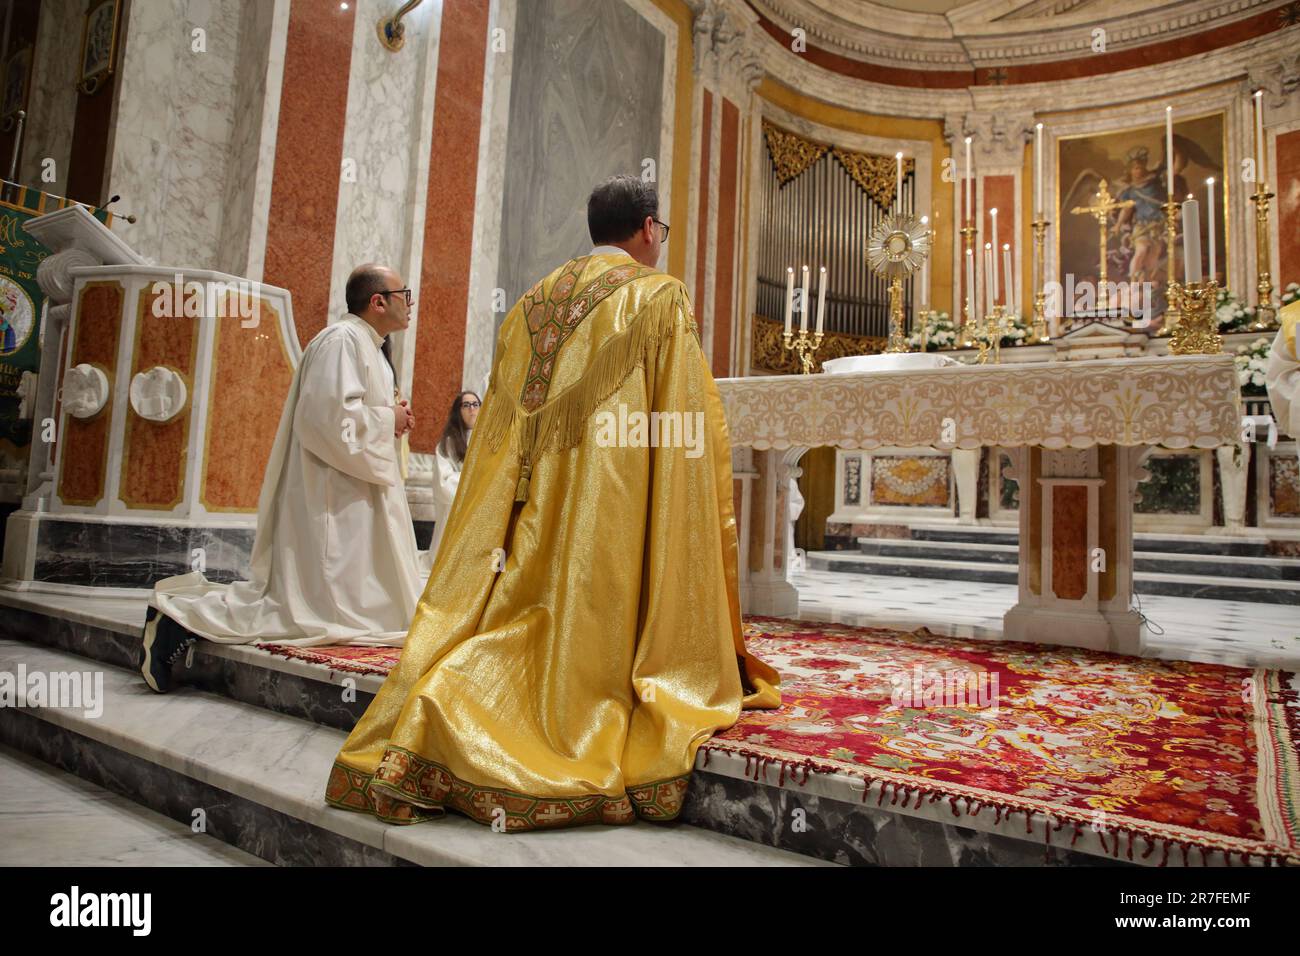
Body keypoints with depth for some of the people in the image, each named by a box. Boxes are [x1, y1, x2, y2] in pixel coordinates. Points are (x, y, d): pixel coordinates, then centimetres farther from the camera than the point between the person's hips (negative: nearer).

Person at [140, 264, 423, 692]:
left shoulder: (367, 346, 21)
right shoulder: (341, 340, -11)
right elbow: (329, 417, -23)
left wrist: (393, 419, 10)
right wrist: (388, 420, -10)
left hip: (352, 498, 11)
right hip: (330, 500, -11)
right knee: (324, 607, -11)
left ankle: (191, 601, 16)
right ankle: (187, 614, -8)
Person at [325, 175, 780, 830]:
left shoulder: (532, 302, 17)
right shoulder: (660, 296, 0)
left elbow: (500, 424, 17)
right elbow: (689, 421, -3)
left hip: (532, 508, 6)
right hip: (618, 504, -5)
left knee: (513, 620, 11)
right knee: (597, 620, 4)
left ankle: (436, 719, -1)